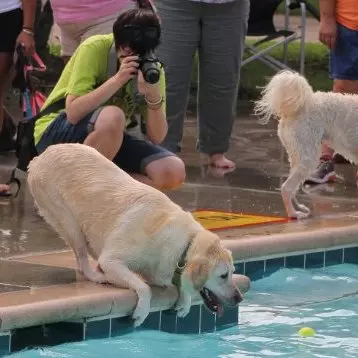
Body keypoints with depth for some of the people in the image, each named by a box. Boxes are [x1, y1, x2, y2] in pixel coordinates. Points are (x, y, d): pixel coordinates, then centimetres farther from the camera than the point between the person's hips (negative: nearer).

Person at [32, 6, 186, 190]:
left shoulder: (153, 68, -4)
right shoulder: (94, 49, -18)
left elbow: (156, 138, -10)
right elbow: (73, 113, -28)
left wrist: (153, 96, -27)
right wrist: (117, 79, -34)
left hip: (110, 140, 5)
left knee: (174, 172, -19)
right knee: (112, 117, -37)